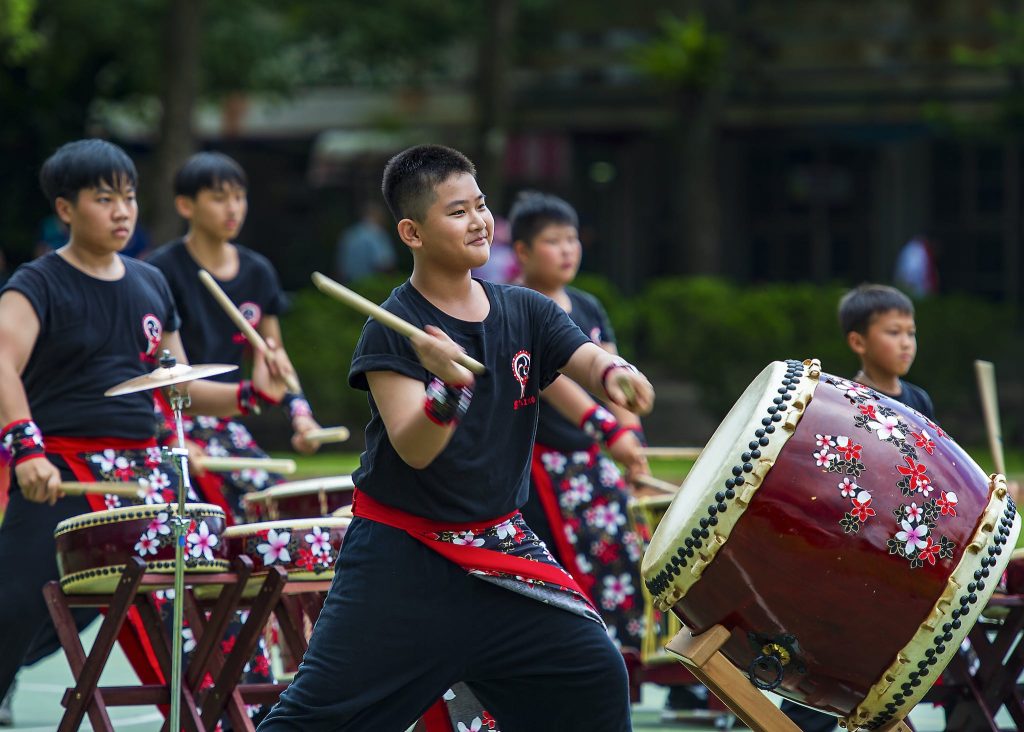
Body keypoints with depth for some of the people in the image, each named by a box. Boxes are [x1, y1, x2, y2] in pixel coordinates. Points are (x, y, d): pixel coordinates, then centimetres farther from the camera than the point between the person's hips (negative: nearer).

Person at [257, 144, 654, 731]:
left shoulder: (526, 312, 3)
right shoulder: (393, 330, -12)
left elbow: (591, 362, -10)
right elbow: (414, 451, -21)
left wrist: (616, 374, -34)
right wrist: (450, 389, -40)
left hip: (499, 547, 5)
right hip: (402, 552, -4)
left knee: (596, 676, -4)